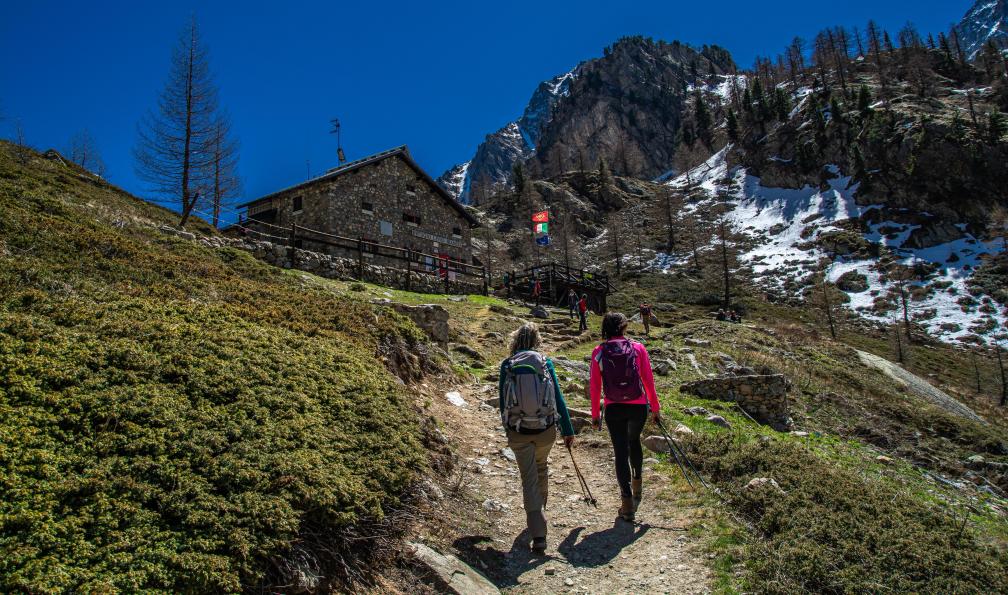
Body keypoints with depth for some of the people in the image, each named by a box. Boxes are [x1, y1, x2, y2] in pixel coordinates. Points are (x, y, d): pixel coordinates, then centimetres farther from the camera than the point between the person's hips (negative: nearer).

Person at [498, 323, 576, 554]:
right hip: (546, 430, 1)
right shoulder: (545, 363, -2)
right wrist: (568, 431, 4)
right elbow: (558, 398, -2)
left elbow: (503, 402, 3)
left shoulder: (507, 366, -2)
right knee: (541, 468, 28)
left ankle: (538, 535, -4)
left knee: (529, 479, 4)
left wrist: (507, 431, 16)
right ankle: (541, 504, 50)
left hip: (518, 433, -1)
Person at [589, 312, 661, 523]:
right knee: (634, 442, 27)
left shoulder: (599, 353, -2)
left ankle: (627, 505, 4)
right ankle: (637, 484, 41)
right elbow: (648, 380, -2)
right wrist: (655, 408, 8)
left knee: (621, 452, 5)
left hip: (613, 409, -1)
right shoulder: (638, 348, -3)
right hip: (638, 407, 1)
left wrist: (595, 414, 8)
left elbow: (594, 386, -1)